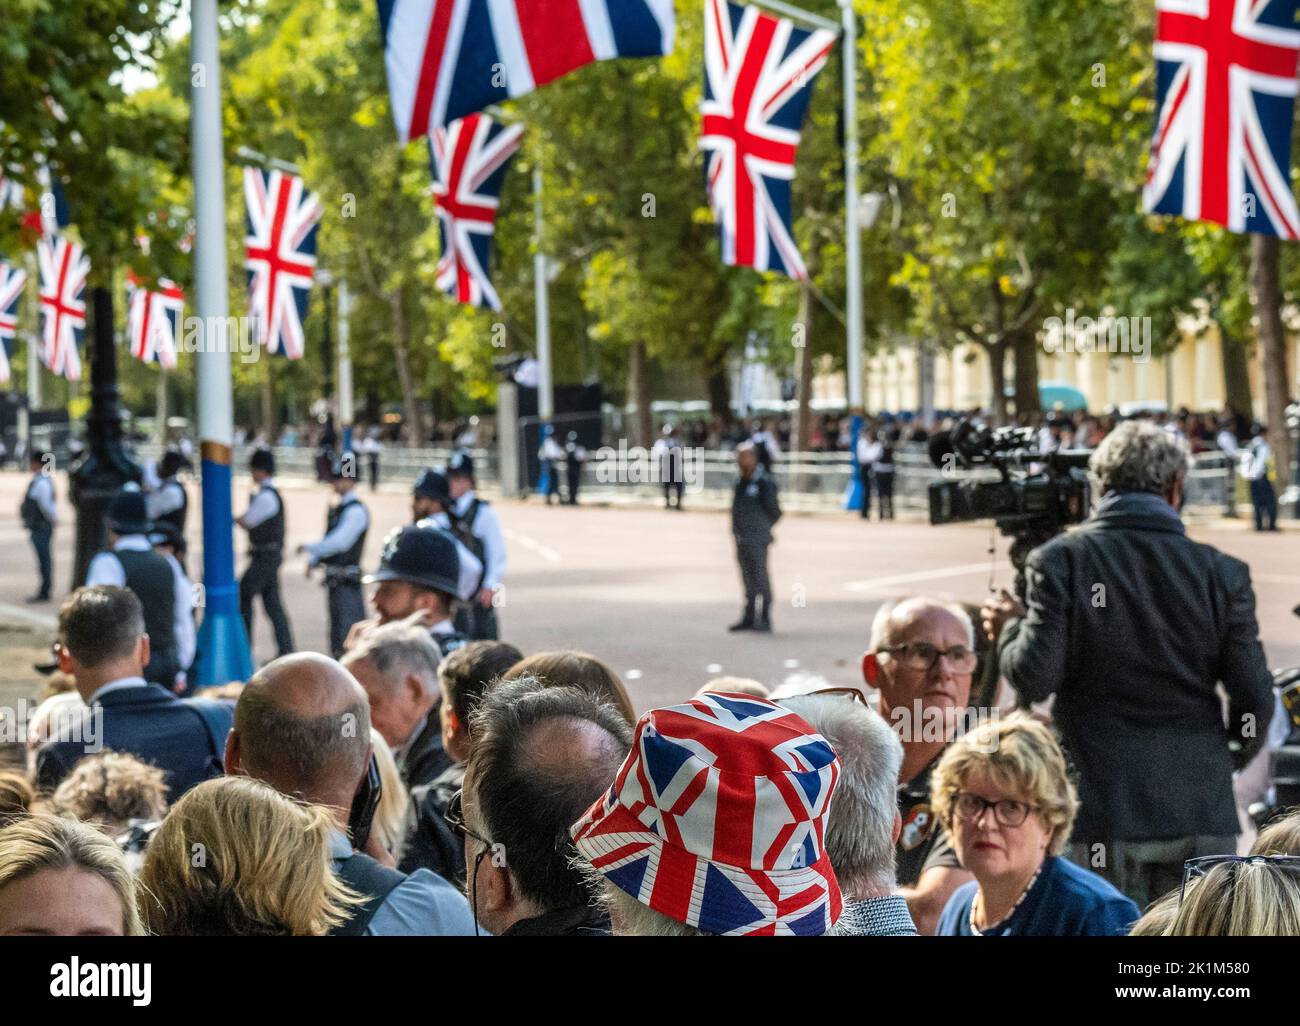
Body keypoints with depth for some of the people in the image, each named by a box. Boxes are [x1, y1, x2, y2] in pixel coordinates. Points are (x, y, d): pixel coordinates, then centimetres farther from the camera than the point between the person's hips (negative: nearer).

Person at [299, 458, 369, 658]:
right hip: (335, 579, 9)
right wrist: (313, 560, 8)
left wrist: (309, 548, -13)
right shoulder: (336, 509, 16)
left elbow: (339, 541, -21)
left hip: (347, 579, -9)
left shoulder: (356, 511, -13)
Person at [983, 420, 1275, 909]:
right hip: (1203, 812, 1)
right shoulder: (1221, 572, 0)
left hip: (1104, 813, -1)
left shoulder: (1061, 560, -4)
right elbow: (1255, 700, 0)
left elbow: (1033, 678, -10)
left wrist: (1011, 627, 10)